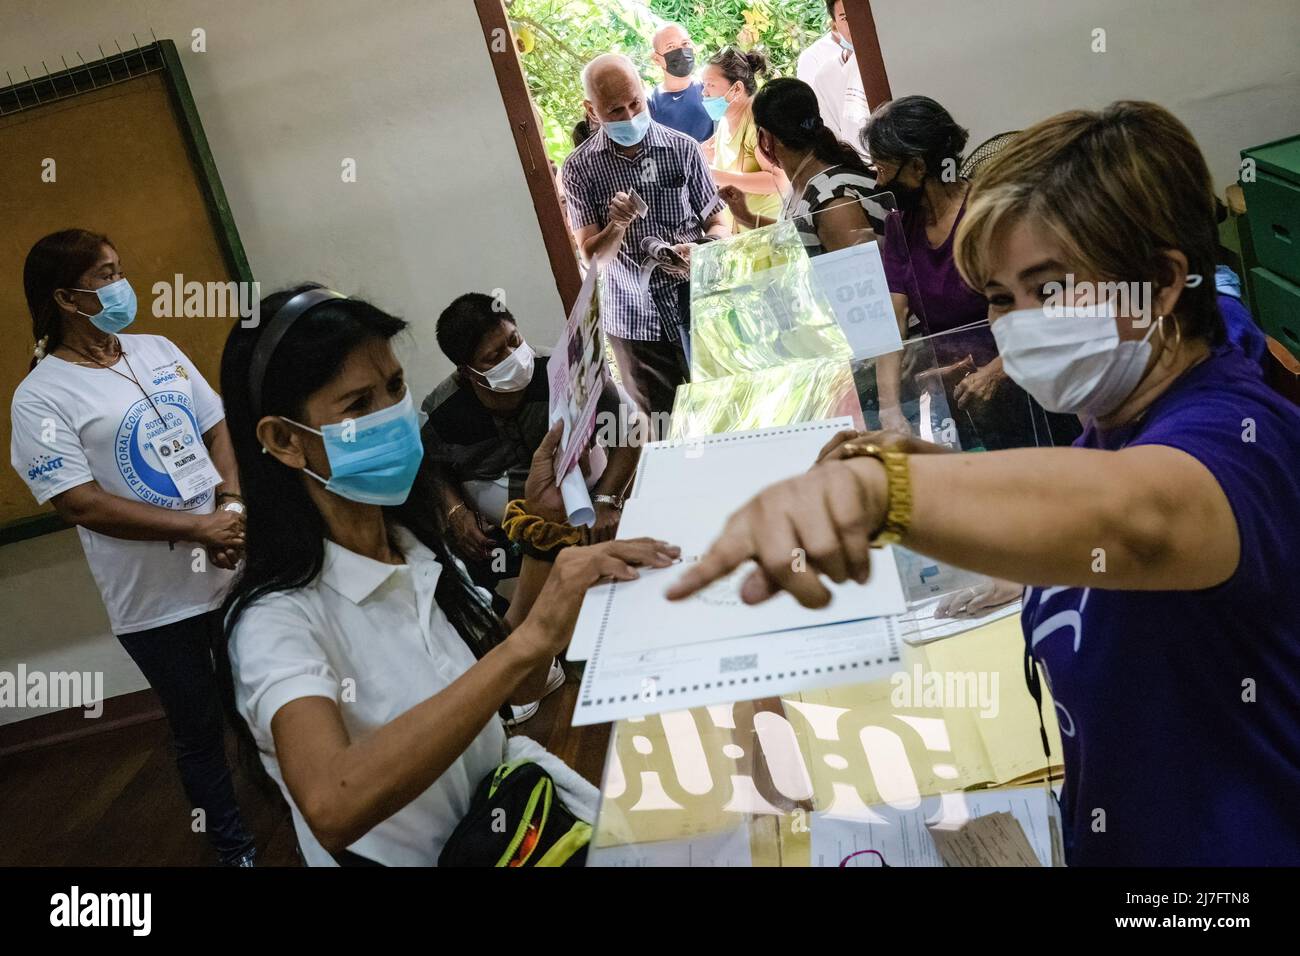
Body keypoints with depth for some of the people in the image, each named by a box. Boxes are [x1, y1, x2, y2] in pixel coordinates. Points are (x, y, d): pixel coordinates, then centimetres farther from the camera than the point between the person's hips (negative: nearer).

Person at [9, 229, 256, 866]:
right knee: (200, 730, 12)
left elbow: (216, 431, 9)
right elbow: (80, 504, -17)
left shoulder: (159, 351, 6)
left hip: (235, 568, 5)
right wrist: (200, 528, -20)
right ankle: (234, 847, 33)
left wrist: (231, 504, -9)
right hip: (158, 600, -5)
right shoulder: (40, 397, -12)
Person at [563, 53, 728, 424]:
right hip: (636, 321, 0)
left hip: (698, 308, 0)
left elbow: (718, 224, 3)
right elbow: (592, 256, -4)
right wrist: (617, 226, -25)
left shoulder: (683, 149, -2)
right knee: (665, 428, 9)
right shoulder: (579, 168, -3)